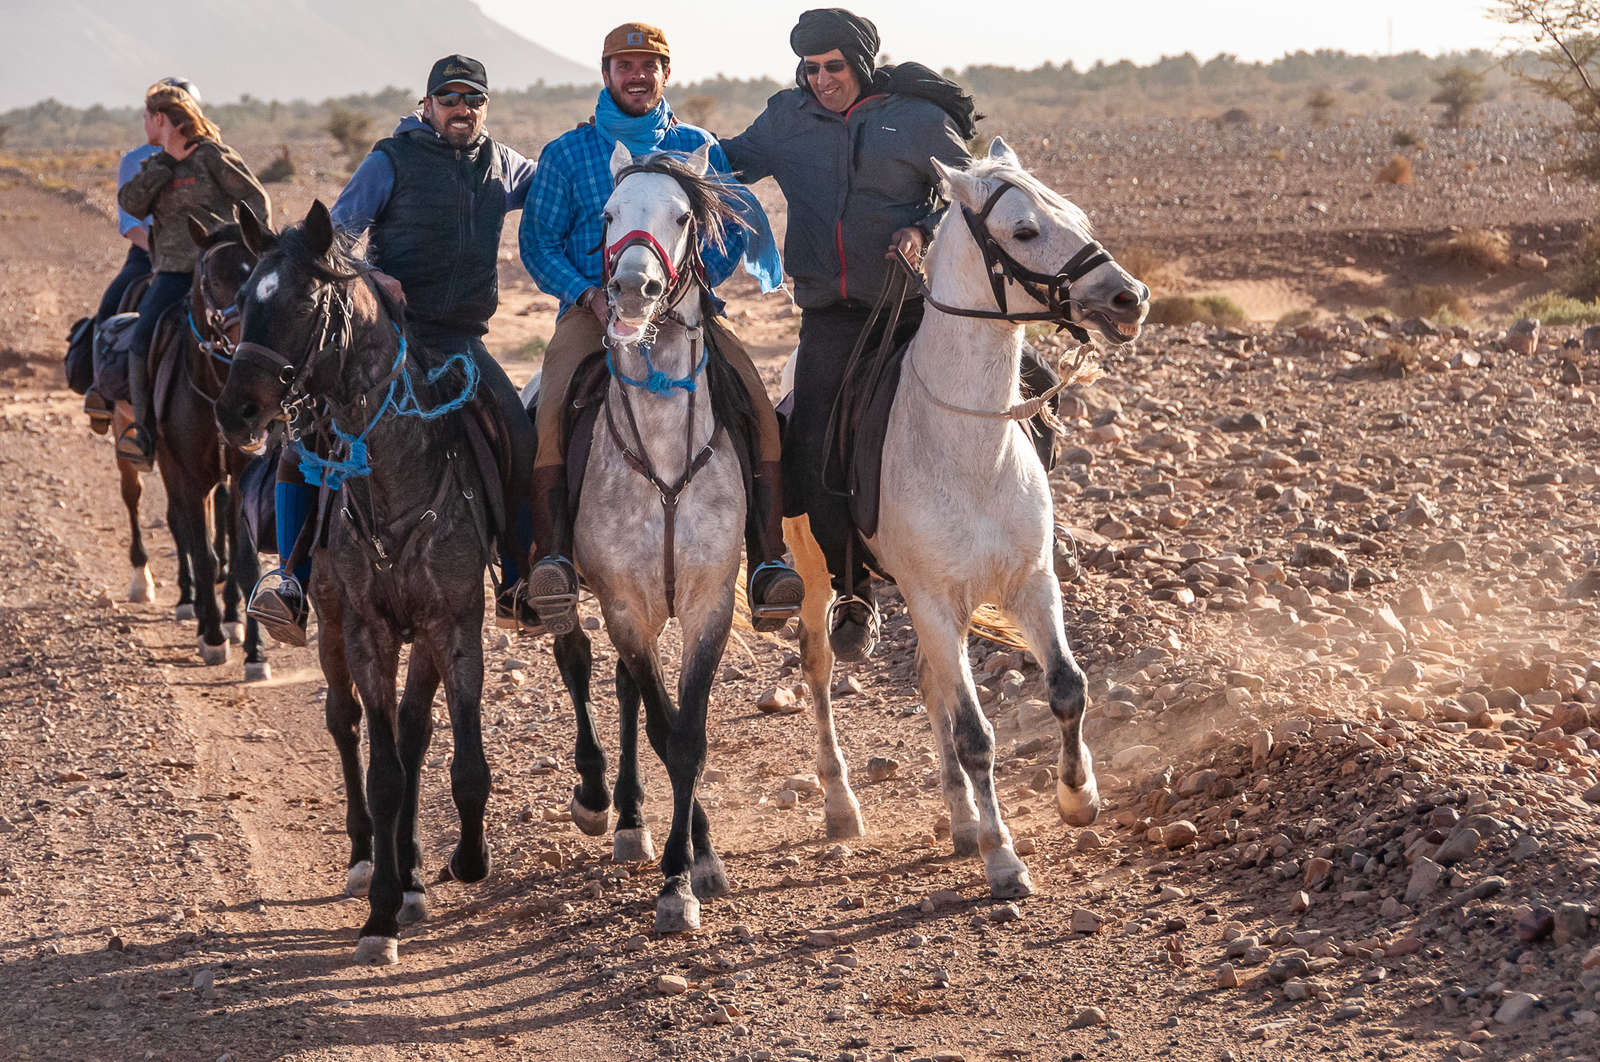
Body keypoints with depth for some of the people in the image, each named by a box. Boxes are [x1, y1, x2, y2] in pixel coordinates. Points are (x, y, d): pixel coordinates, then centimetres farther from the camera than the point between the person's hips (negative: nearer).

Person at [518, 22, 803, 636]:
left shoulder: (698, 148, 14)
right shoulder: (566, 154, 11)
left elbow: (734, 230, 11)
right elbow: (538, 242, 7)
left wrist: (698, 281, -9)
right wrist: (589, 294, -9)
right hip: (593, 305, -1)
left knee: (759, 410, -23)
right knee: (550, 413, -30)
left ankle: (767, 564, -25)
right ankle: (553, 561, -31)